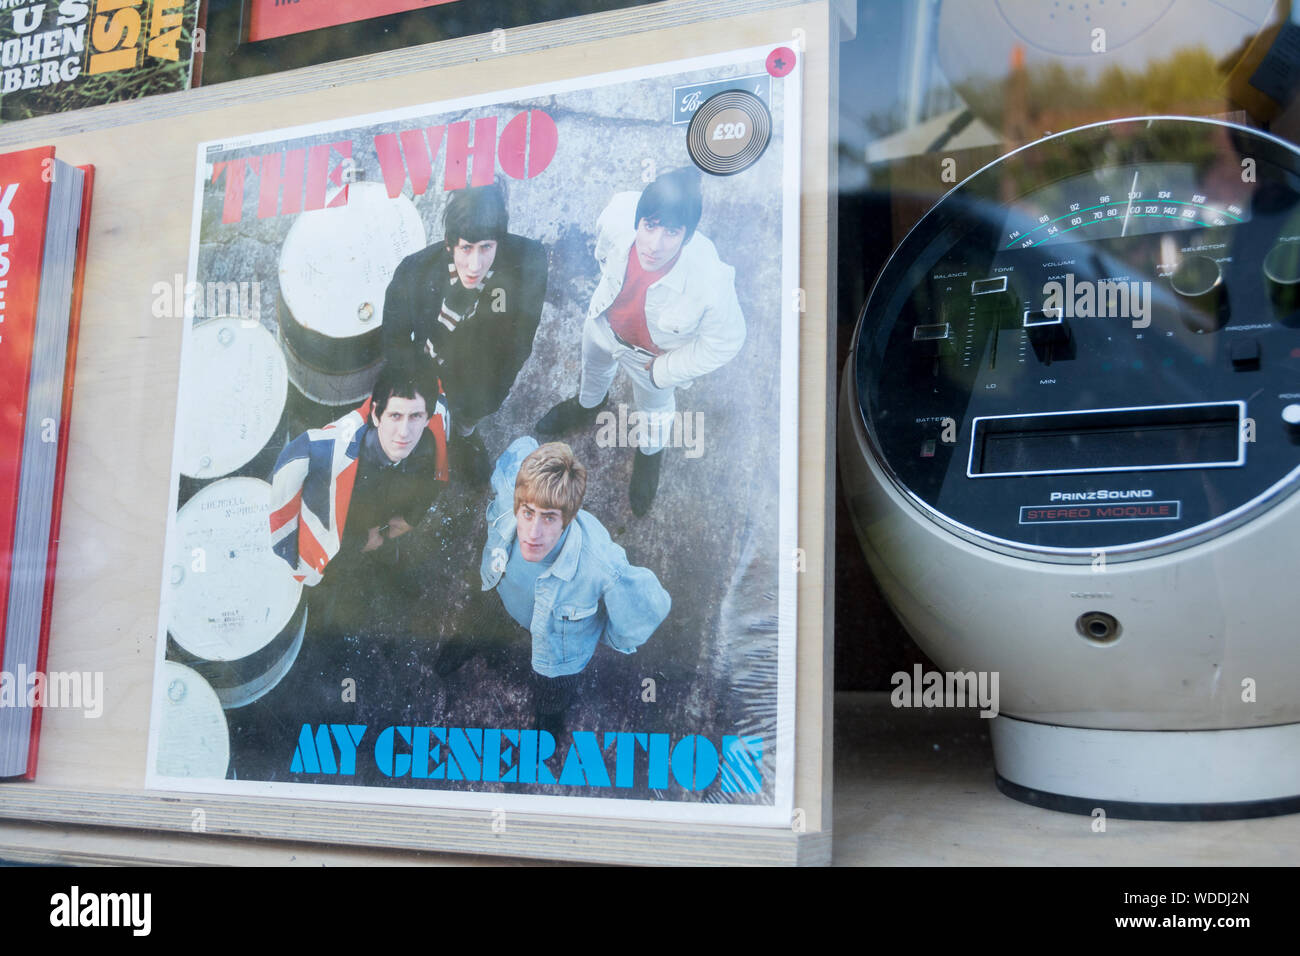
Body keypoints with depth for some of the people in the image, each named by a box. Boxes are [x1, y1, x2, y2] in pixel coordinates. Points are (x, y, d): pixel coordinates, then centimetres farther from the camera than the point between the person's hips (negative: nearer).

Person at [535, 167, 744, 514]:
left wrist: (664, 370, -16)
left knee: (655, 406, 32)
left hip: (651, 355, -2)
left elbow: (725, 341, -26)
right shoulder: (619, 214, -39)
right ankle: (586, 406, 76)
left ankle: (650, 454, 69)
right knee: (593, 369, 38)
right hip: (604, 324, 3)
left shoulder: (710, 281, -48)